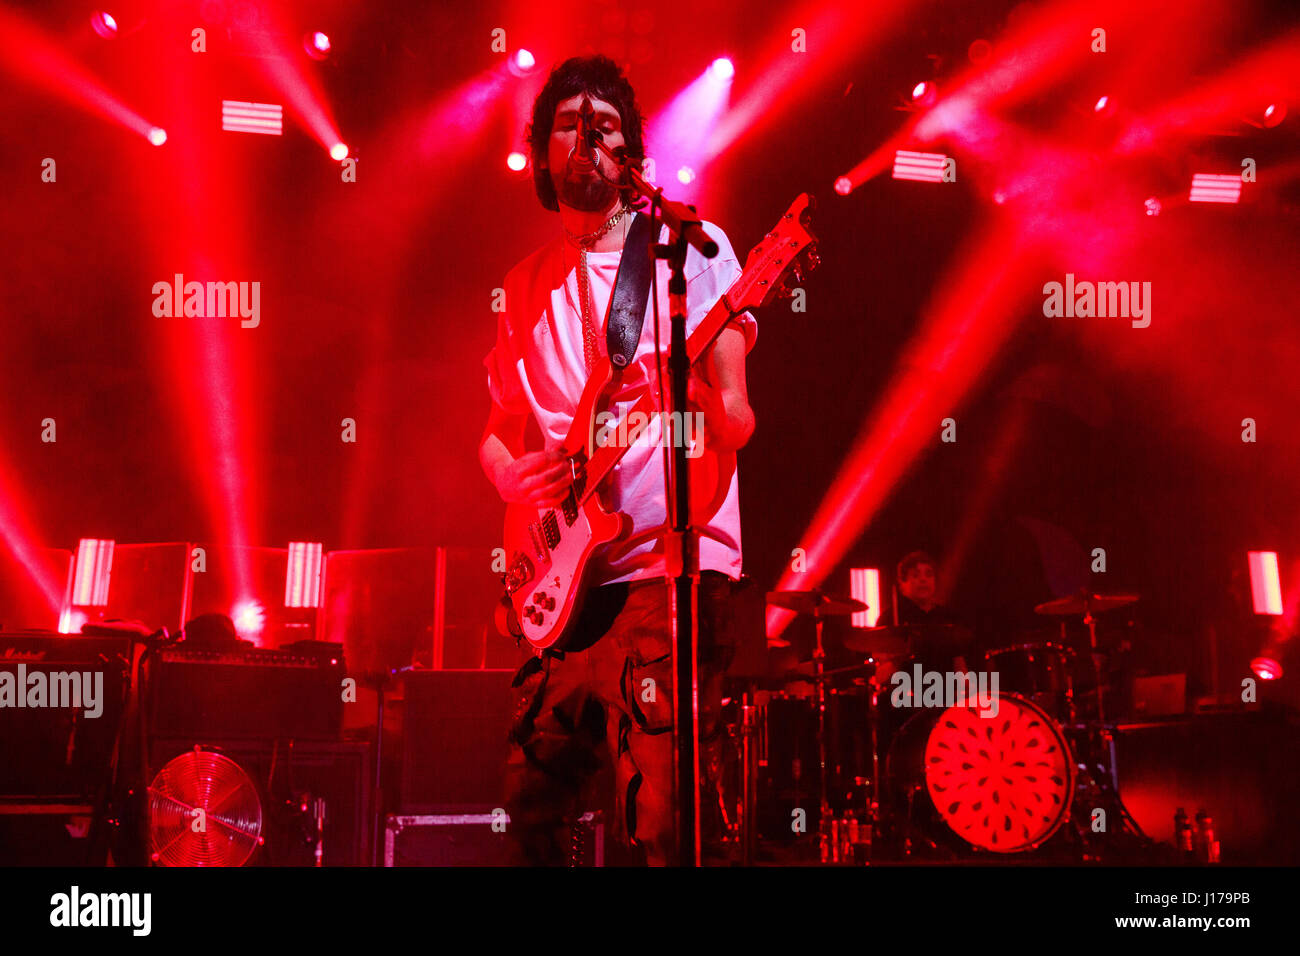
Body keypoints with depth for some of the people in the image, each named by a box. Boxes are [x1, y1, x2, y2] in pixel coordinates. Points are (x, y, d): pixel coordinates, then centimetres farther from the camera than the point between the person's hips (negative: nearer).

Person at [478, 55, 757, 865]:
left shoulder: (687, 245, 4)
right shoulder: (527, 285, 18)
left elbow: (734, 418, -2)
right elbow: (498, 428, 20)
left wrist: (716, 408, -26)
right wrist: (513, 473, -2)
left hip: (674, 561, -5)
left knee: (660, 818, -12)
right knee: (534, 807, 9)